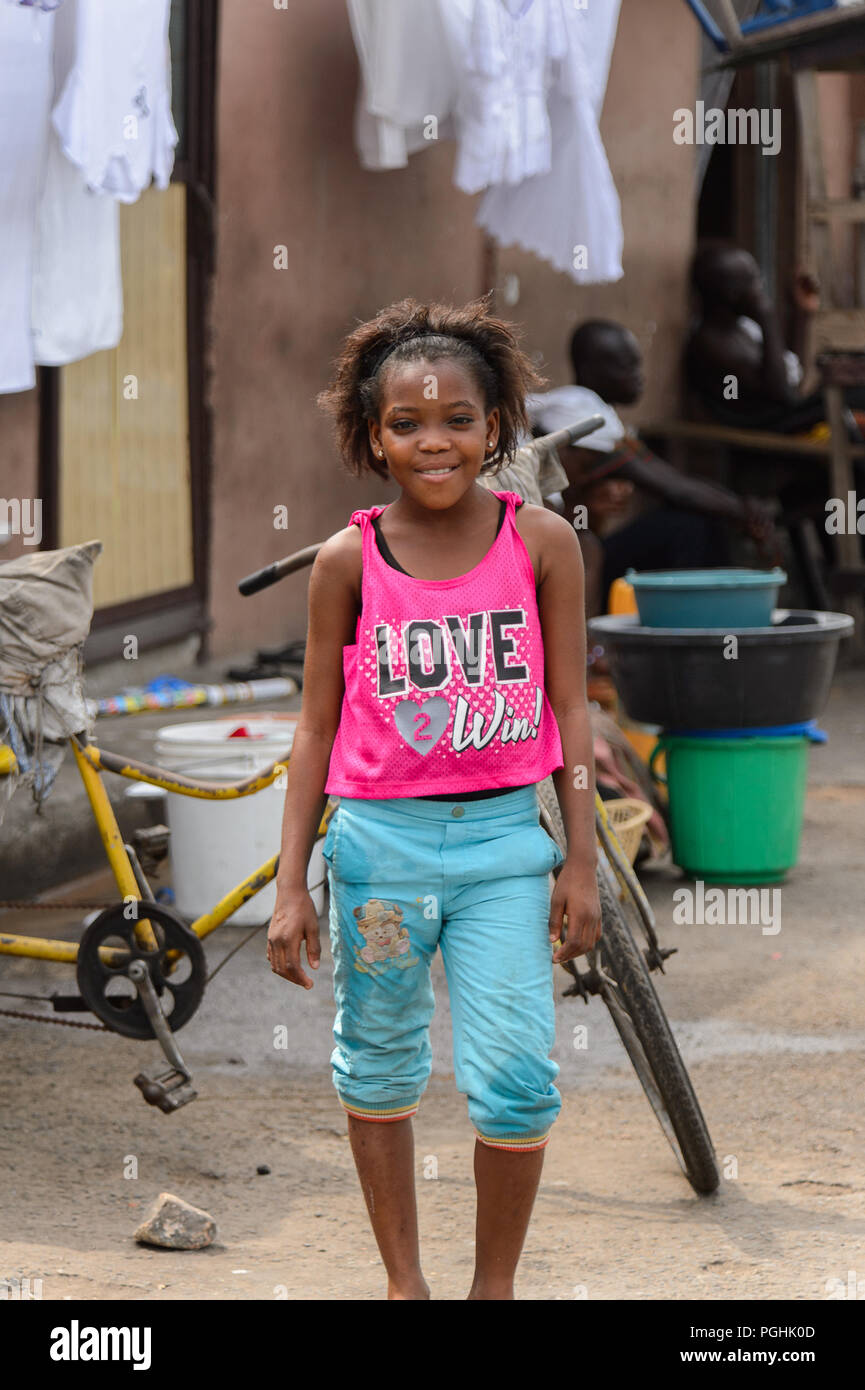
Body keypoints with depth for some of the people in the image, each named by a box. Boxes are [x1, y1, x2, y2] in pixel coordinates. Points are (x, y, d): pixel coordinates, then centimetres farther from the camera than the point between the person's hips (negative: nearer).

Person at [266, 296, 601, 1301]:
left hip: (505, 843, 0)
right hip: (380, 842, 1)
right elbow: (317, 726, 2)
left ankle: (494, 1286, 14)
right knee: (379, 1070, 11)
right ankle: (402, 1280, 27)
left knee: (515, 1082, -6)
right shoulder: (348, 560, -3)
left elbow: (569, 706, 3)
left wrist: (581, 860, 2)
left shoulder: (541, 540, -2)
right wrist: (290, 886, 0)